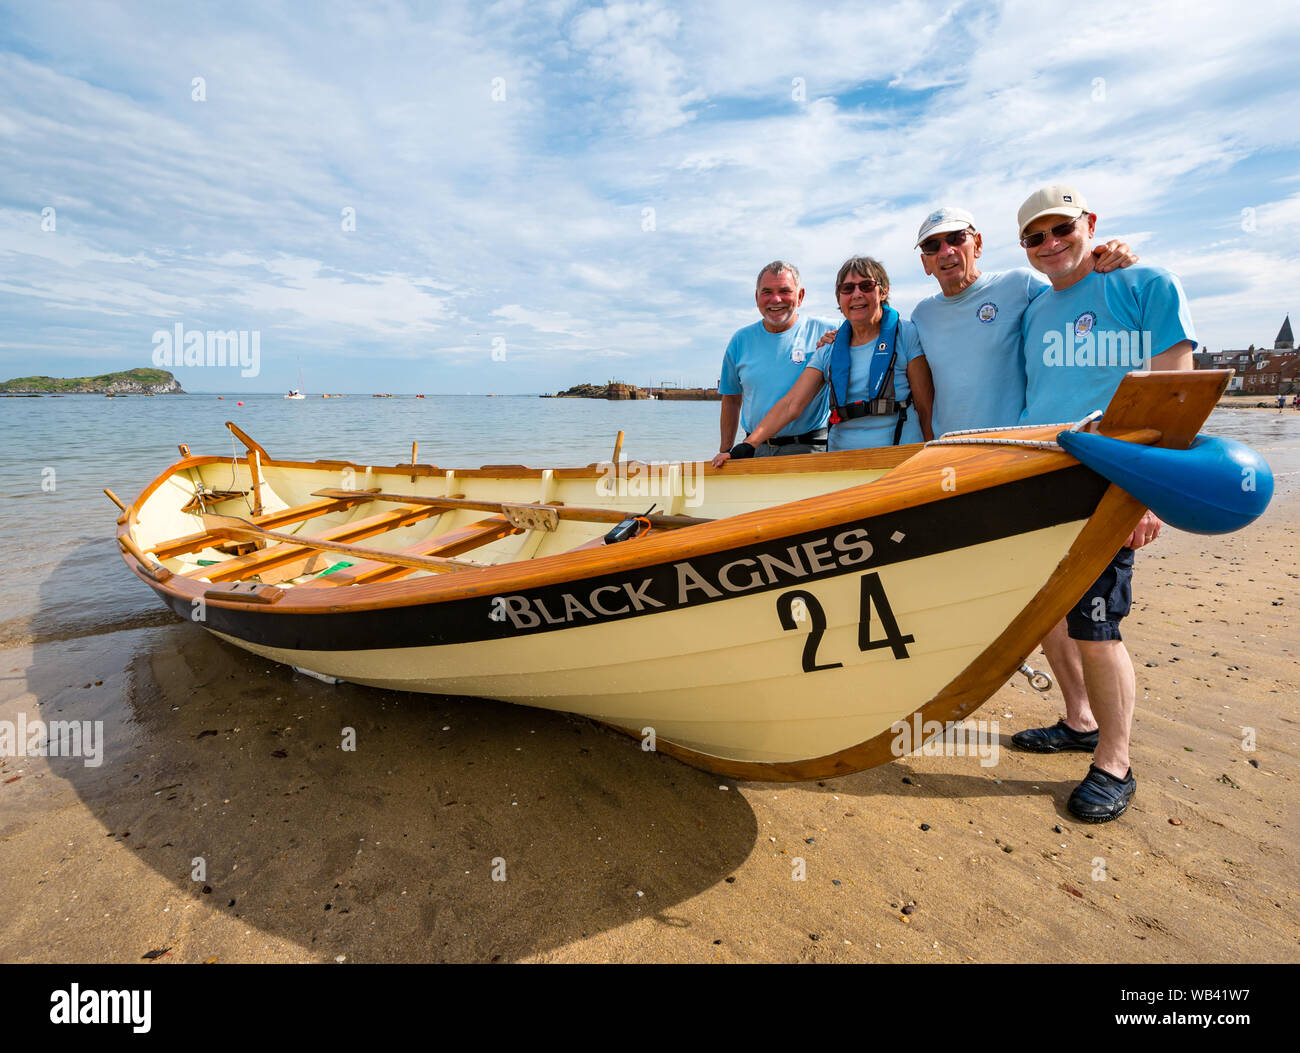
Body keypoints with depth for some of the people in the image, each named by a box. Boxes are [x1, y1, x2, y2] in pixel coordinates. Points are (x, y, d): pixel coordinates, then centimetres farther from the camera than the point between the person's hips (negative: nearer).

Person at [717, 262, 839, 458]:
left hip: (809, 449, -2)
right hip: (755, 451, 2)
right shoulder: (741, 340, 10)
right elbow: (731, 399, 17)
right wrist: (725, 451, 13)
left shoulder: (824, 332, 2)